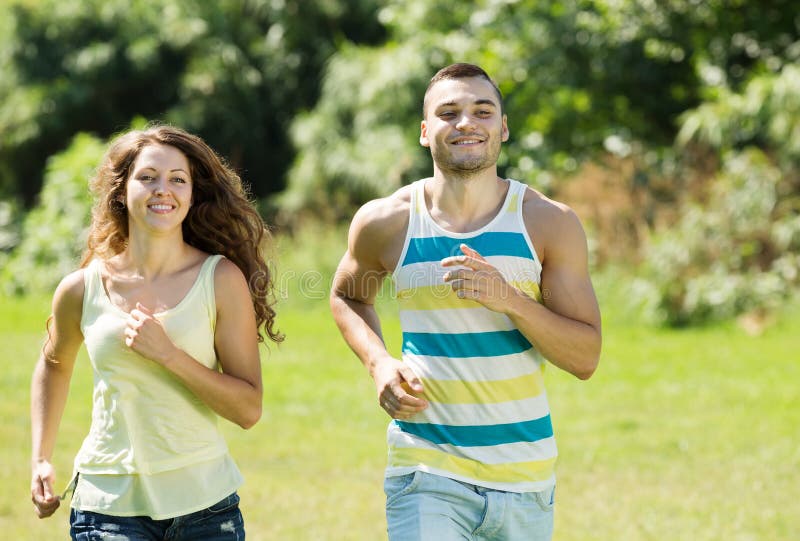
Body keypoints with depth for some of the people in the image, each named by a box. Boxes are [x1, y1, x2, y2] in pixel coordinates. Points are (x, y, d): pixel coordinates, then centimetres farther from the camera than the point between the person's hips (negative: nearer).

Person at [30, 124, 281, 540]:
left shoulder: (221, 279, -5)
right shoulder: (81, 290, -1)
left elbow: (249, 408, -7)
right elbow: (54, 365, 20)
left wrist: (167, 354, -17)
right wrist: (41, 460, 13)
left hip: (204, 503, 0)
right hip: (109, 504, 0)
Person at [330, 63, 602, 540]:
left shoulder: (549, 222, -2)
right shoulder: (386, 223, -1)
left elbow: (586, 358, -4)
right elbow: (347, 296, 20)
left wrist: (509, 299, -19)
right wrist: (379, 365, 1)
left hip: (525, 475, 2)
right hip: (427, 474, -1)